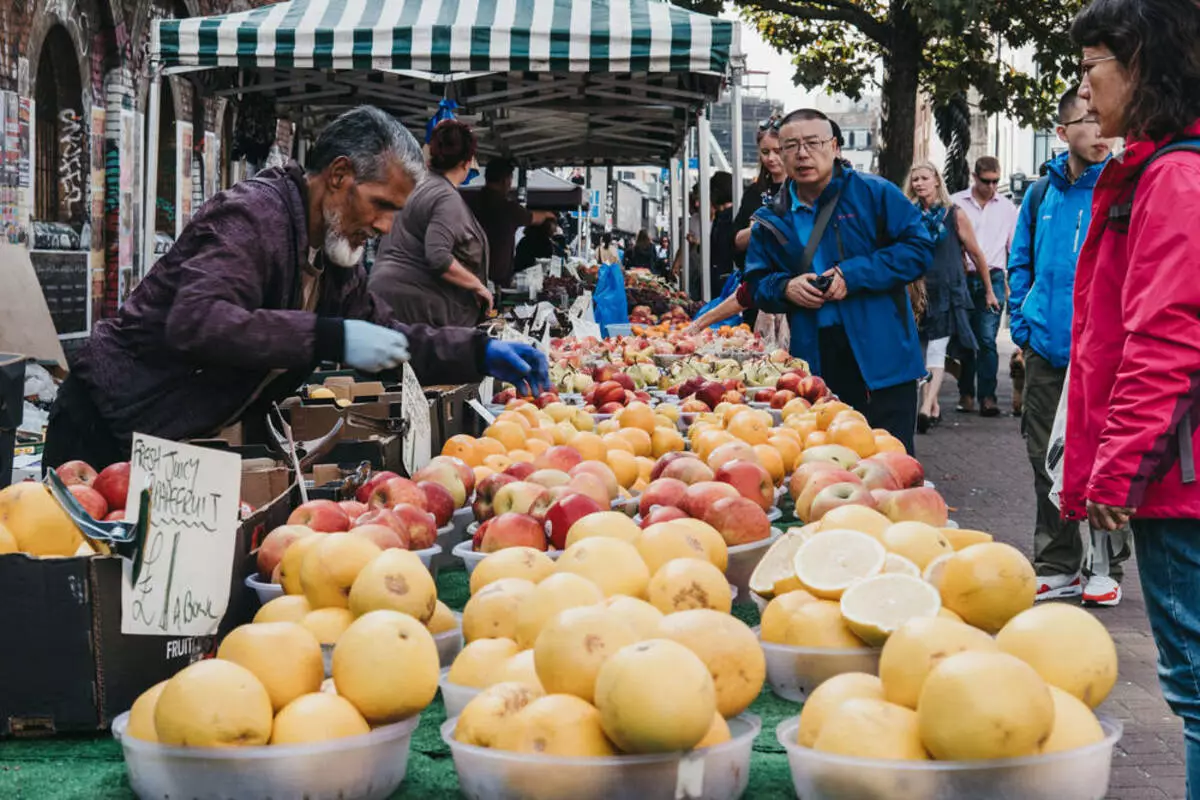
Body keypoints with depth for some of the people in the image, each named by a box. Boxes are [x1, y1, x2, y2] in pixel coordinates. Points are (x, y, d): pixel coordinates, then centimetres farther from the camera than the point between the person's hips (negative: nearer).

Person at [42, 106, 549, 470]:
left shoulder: (335, 260, 8)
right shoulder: (252, 216, -21)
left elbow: (392, 339, 18)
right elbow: (195, 323, -37)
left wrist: (482, 354, 2)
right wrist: (331, 338, -39)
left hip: (190, 441, 9)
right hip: (112, 429, -9)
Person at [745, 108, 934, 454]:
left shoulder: (874, 194, 0)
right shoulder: (772, 221, 11)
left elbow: (919, 248, -5)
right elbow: (757, 284, 18)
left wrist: (855, 275, -14)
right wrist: (785, 288, -6)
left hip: (881, 357, -3)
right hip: (815, 363, 4)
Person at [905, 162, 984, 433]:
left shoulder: (954, 215, 0)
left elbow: (975, 254, 6)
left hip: (948, 291, -4)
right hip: (918, 290, 4)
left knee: (937, 349, -11)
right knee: (921, 349, 5)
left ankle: (926, 409, -20)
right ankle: (933, 405, 15)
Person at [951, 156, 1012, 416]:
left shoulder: (1006, 207, 12)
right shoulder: (957, 203, 5)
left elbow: (1014, 248, 15)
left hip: (992, 278, 0)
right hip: (962, 277, 0)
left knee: (987, 339, -8)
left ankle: (987, 396, -7)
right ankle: (966, 393, 13)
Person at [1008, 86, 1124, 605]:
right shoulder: (1042, 195, 8)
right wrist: (1022, 327, 7)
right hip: (1046, 349, 4)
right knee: (1047, 459, 10)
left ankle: (1106, 567, 18)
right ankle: (1057, 568, 22)